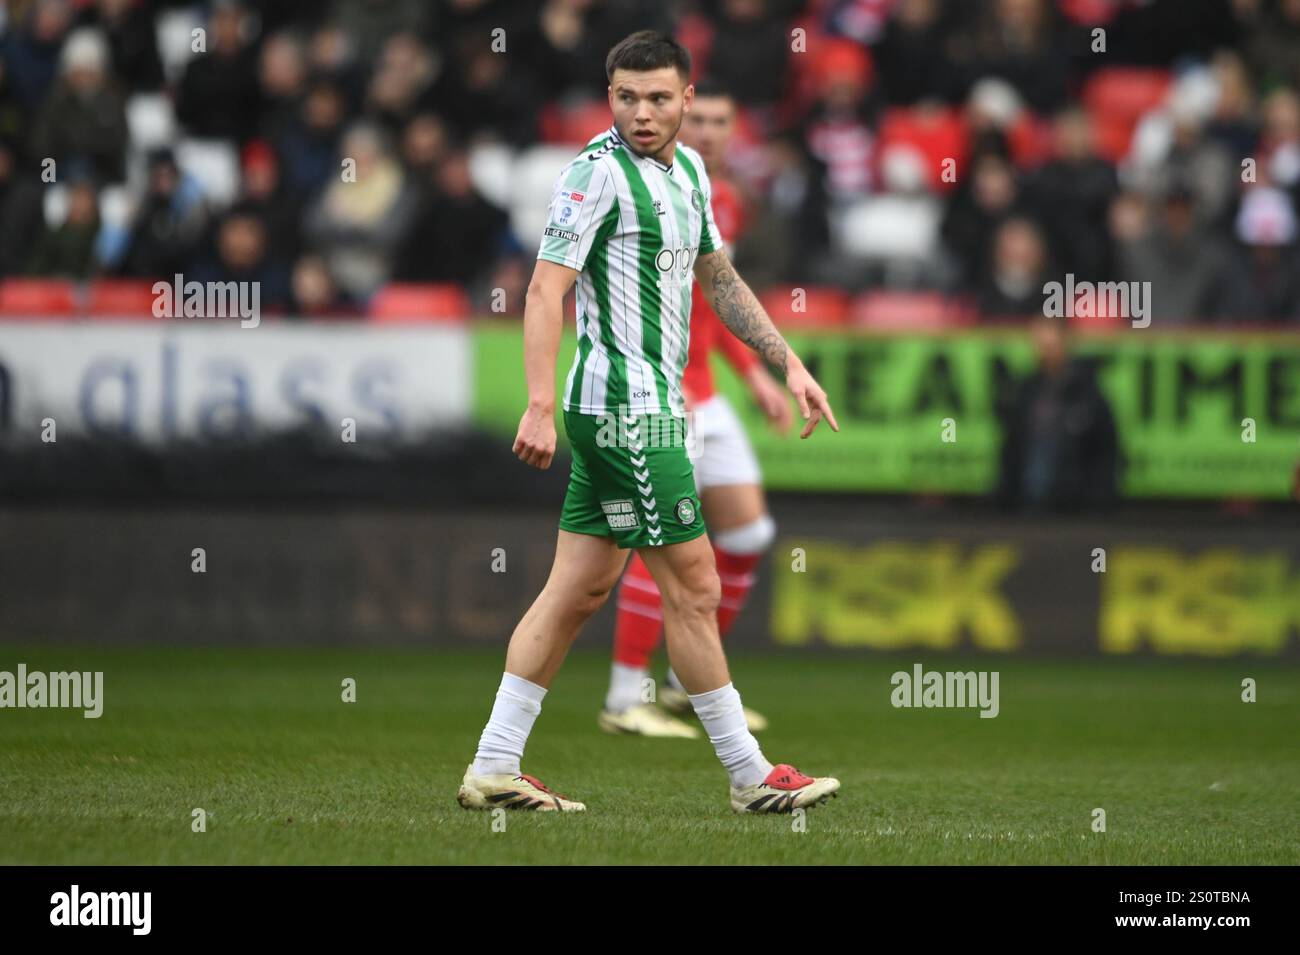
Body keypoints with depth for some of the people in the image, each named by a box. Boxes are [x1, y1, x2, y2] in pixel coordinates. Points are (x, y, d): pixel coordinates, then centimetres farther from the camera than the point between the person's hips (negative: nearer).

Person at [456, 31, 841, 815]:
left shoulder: (688, 170, 13)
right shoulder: (599, 171, -13)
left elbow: (719, 277, 26)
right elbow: (547, 288, -19)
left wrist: (788, 362, 22)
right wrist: (541, 407, -27)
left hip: (649, 406, 9)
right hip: (626, 407, -9)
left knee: (580, 588, 8)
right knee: (694, 586, -3)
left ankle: (493, 769, 10)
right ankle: (752, 776, 5)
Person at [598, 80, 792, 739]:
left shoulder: (725, 203, 12)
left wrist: (754, 374, 19)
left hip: (702, 395, 9)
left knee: (748, 534, 7)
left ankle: (690, 684, 19)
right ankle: (624, 700, -7)